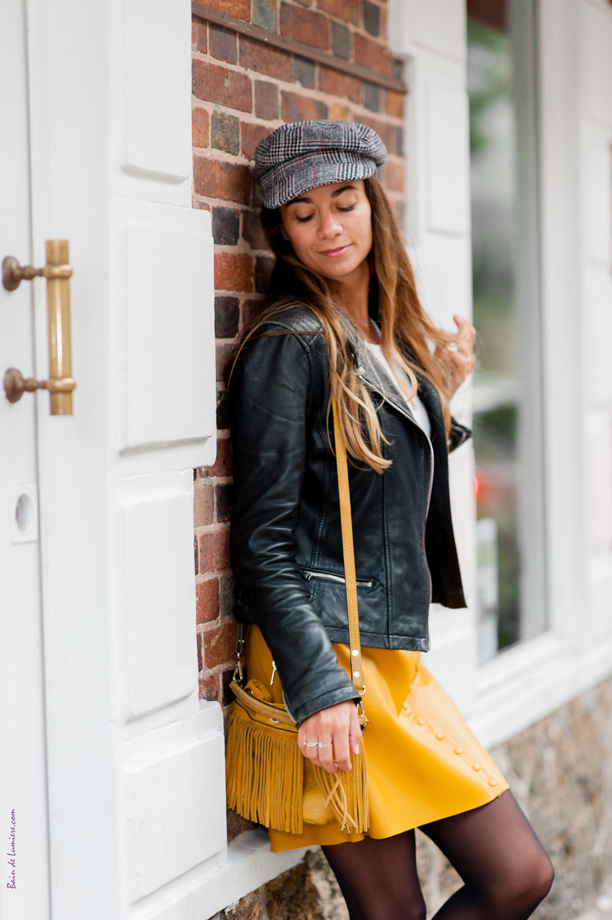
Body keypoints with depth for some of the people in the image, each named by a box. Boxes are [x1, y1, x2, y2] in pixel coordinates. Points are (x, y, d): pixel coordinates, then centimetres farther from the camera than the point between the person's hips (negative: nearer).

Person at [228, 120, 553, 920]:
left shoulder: (392, 342, 15)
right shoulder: (290, 345, -9)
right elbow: (263, 539, -14)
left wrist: (441, 399, 13)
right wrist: (319, 689, -21)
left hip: (395, 658, 8)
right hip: (327, 658, -8)